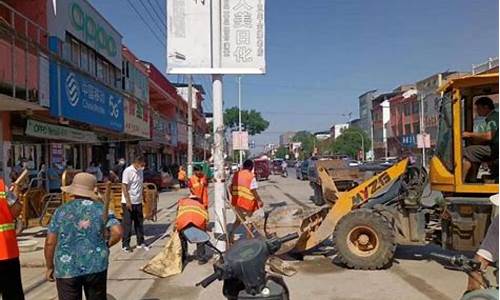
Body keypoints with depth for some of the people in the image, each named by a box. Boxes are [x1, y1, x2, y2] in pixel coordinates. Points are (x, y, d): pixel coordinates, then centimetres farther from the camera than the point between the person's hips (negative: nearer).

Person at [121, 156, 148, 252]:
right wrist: (128, 202, -19)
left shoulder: (140, 171, 7)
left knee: (139, 223, 13)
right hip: (128, 202, -7)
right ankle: (125, 245, 13)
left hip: (138, 202, 7)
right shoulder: (128, 171, -15)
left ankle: (141, 243, 23)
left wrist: (142, 197, 14)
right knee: (127, 224, 2)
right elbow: (124, 187, -16)